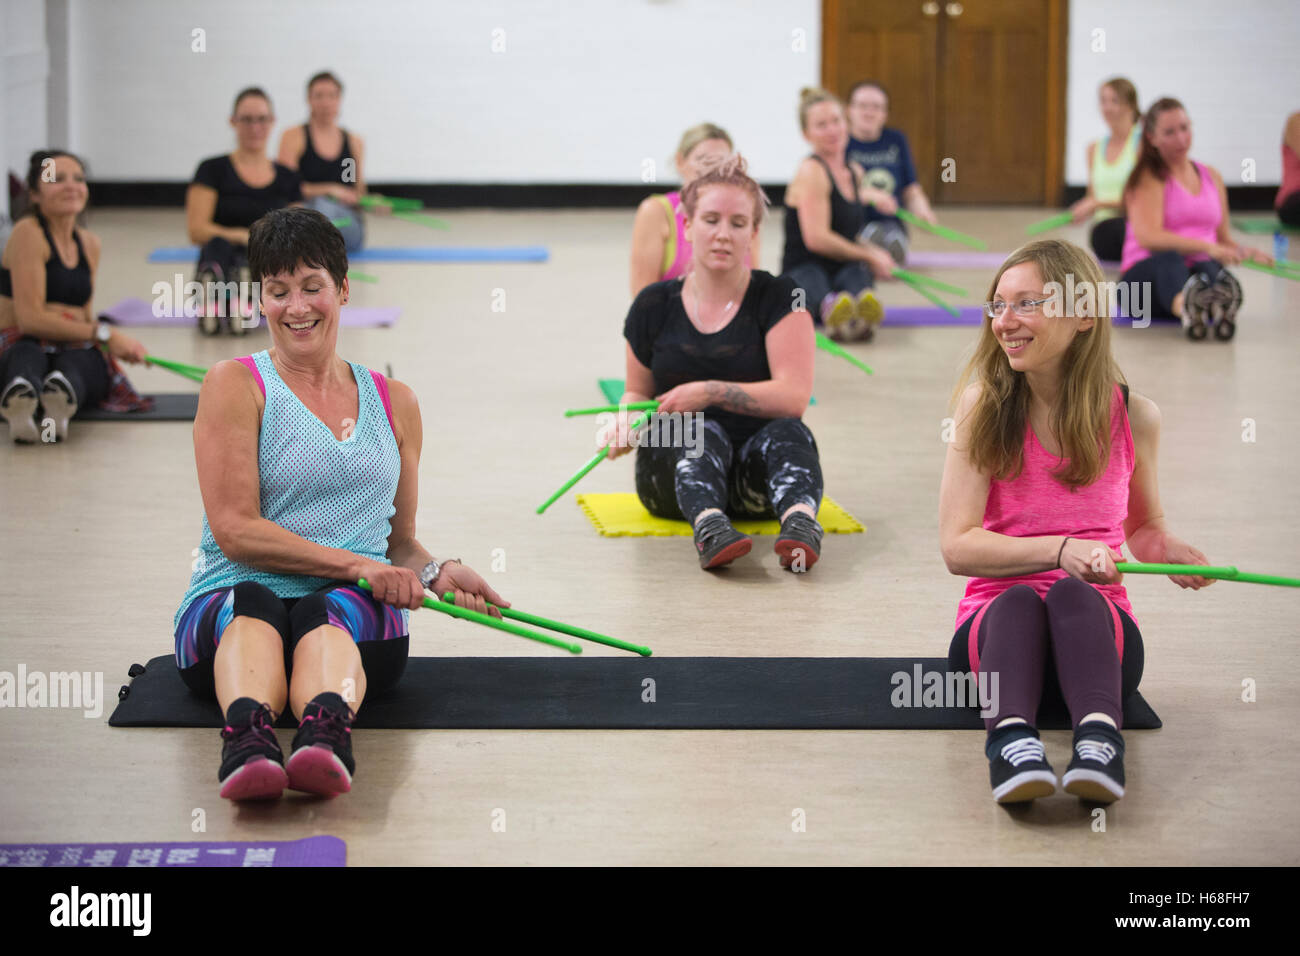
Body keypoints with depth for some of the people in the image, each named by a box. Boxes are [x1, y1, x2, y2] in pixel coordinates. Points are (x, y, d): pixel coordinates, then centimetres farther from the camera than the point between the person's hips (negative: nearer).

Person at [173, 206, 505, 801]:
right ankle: (247, 738, -69)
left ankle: (326, 732, -69)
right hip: (230, 605, -2)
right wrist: (357, 565, -10)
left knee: (330, 614, -36)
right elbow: (235, 530, -4)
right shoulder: (236, 385, 6)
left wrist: (434, 572, 3)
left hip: (356, 615, 2)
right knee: (253, 606, -39)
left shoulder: (393, 403, 20)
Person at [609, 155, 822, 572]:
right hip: (672, 470, 1)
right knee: (699, 431, -34)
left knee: (788, 433, -34)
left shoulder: (778, 299, 0)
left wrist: (711, 392, -18)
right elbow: (638, 392, 22)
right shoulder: (654, 306, 8)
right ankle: (708, 527, -64)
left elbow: (794, 396, -10)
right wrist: (626, 419, -2)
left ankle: (800, 521, -64)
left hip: (756, 474, -1)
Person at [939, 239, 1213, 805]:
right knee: (1018, 601, -35)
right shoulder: (985, 407, -1)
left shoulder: (1133, 416, 3)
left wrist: (1168, 550, -2)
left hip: (1096, 627, 0)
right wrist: (1059, 550, -20)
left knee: (1072, 593, -34)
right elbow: (957, 547, -7)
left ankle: (1100, 738, -60)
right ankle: (1012, 737, -61)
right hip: (994, 626, 0)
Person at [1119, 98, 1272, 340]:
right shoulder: (1149, 178, 2)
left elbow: (1223, 238, 24)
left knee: (1210, 269, -35)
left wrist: (1243, 252, -1)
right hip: (1147, 276, -4)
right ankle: (1186, 305, -79)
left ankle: (1221, 306, -75)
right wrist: (1207, 247, -25)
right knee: (1168, 259, -41)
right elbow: (1148, 237, -14)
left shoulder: (1211, 177, 21)